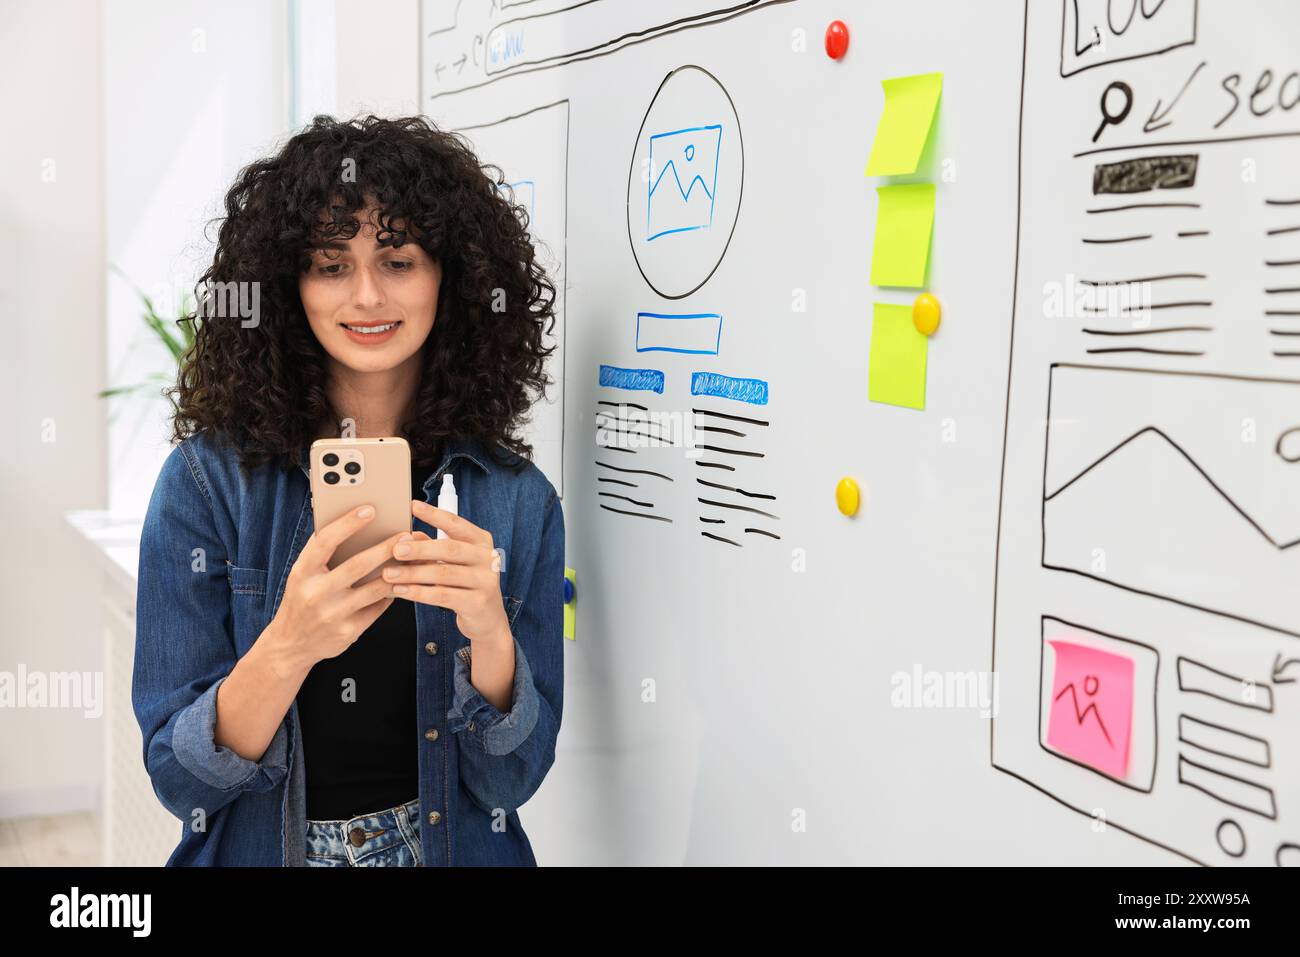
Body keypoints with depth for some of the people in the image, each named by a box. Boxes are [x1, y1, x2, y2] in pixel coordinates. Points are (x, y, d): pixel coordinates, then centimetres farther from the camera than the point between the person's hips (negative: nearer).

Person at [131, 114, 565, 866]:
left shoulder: (519, 501, -4)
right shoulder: (206, 480, -7)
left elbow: (512, 779, -4)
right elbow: (180, 779, -8)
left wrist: (490, 634, -21)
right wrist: (285, 648, -24)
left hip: (454, 848, 0)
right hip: (259, 848, 0)